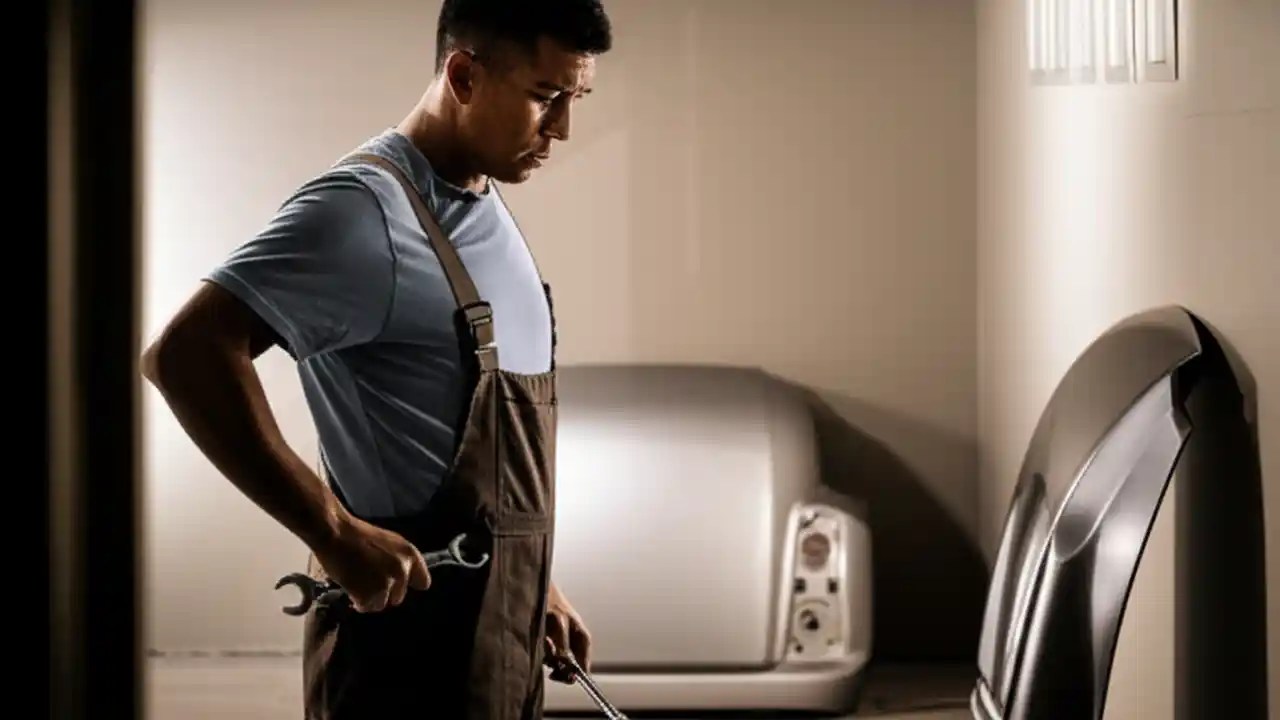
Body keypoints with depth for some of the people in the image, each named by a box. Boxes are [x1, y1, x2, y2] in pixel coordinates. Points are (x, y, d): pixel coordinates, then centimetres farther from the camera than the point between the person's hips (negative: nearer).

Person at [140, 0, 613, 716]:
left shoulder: (490, 211, 13)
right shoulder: (368, 212, -16)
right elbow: (187, 353, -26)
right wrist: (337, 533, -27)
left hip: (499, 634, 9)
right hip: (411, 637, -9)